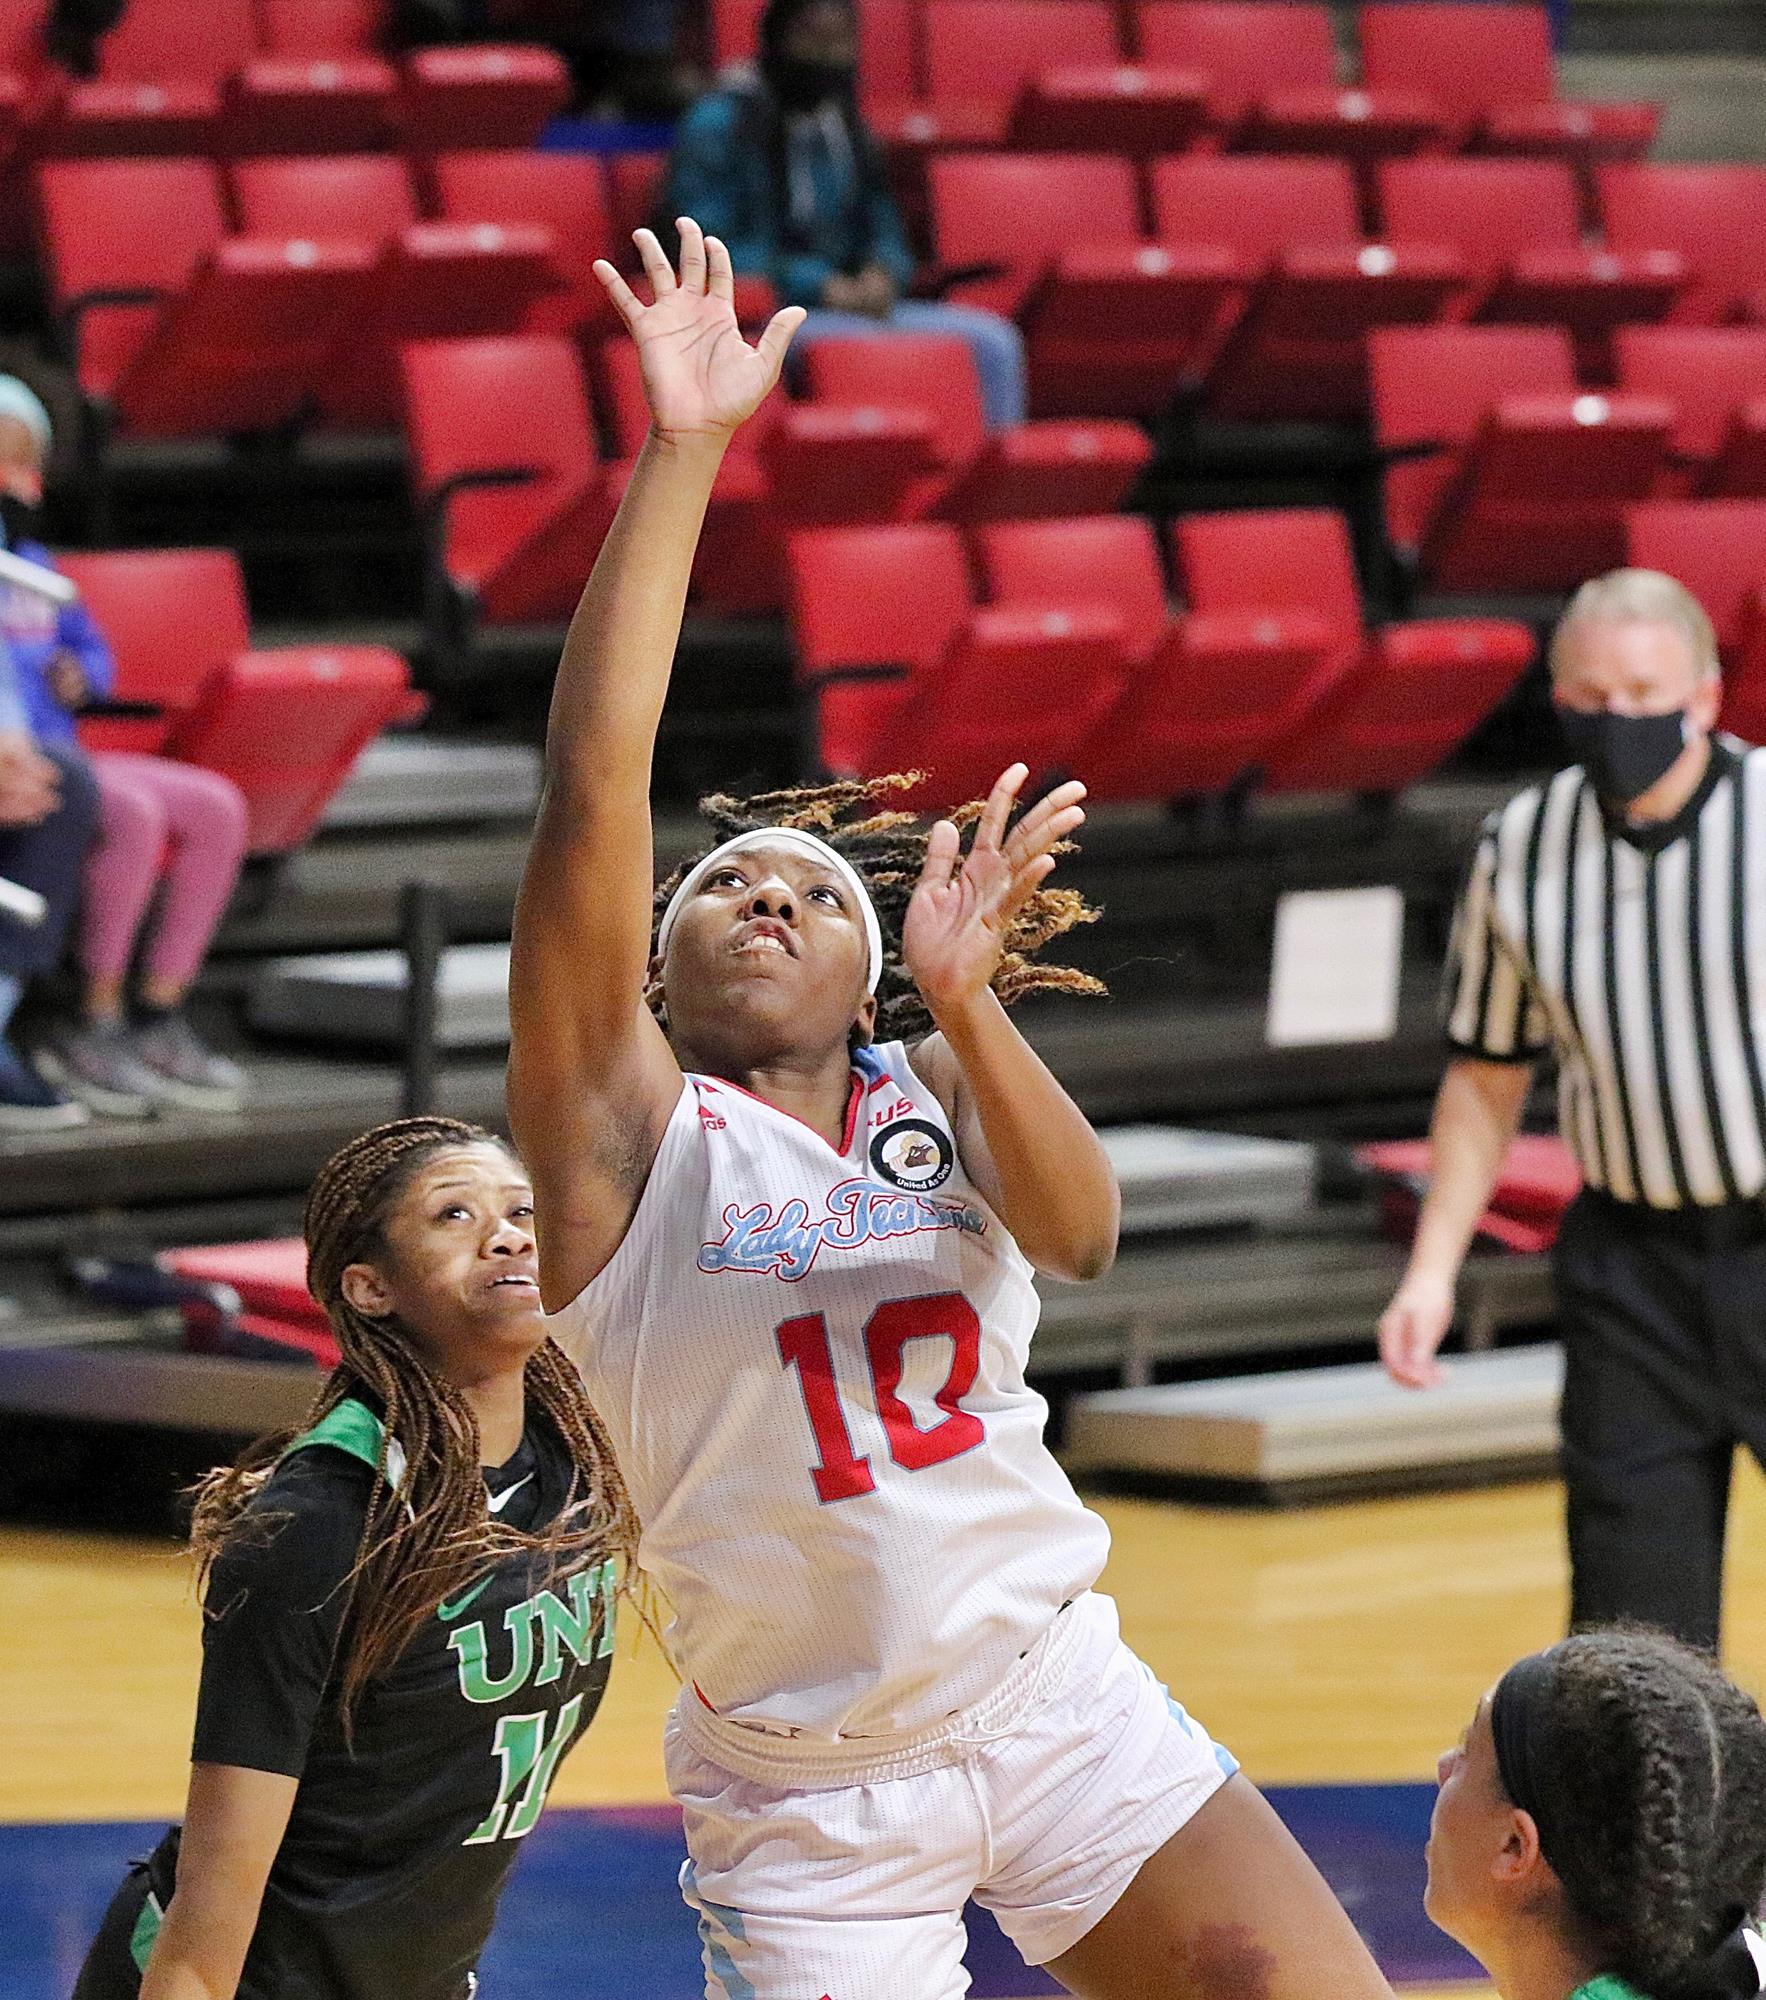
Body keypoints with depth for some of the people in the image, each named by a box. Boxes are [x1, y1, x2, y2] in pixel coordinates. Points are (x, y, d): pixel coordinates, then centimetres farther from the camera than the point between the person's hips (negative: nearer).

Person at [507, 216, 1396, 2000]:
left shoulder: (933, 1089, 6)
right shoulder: (629, 1122, -3)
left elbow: (1076, 1234, -15)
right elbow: (593, 784, -16)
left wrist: (964, 997, -32)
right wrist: (681, 451, -20)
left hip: (1061, 1707, 3)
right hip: (806, 1807, -2)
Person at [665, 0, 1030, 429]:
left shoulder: (847, 131, 15)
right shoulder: (719, 124, -7)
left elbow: (884, 234, 19)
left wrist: (880, 274, -7)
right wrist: (820, 285, -20)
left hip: (850, 307, 7)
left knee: (993, 340, -9)